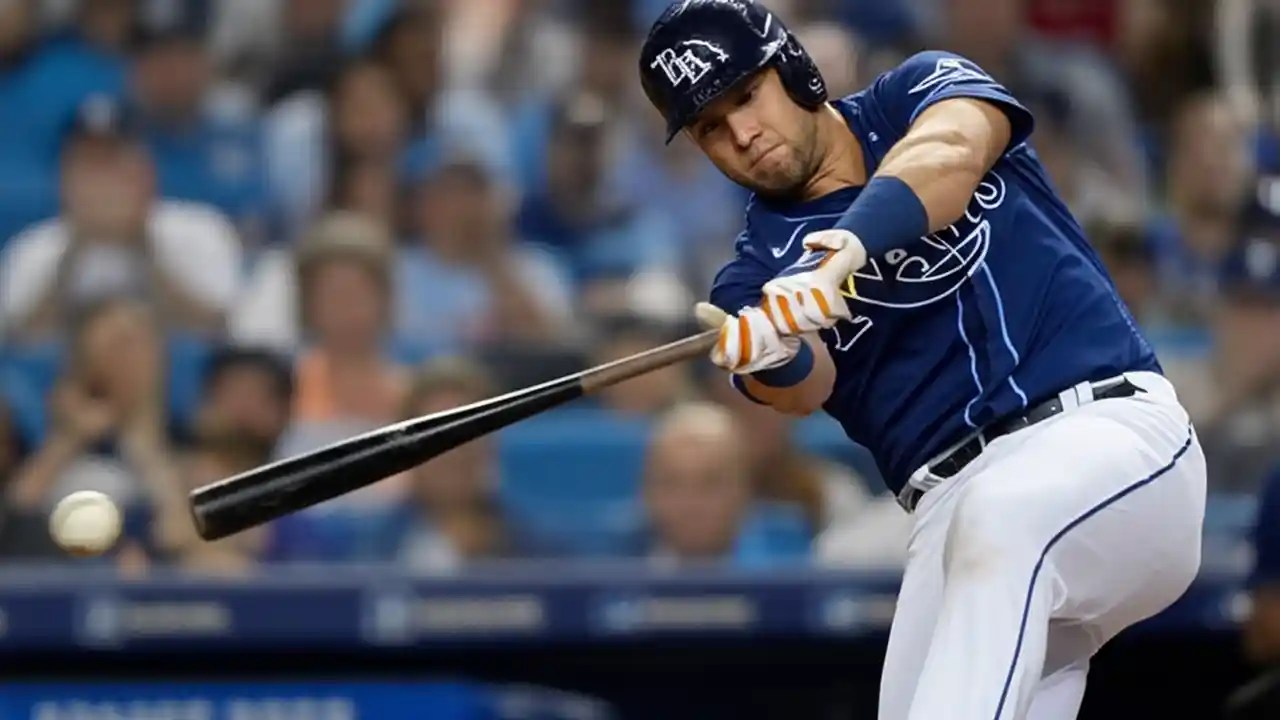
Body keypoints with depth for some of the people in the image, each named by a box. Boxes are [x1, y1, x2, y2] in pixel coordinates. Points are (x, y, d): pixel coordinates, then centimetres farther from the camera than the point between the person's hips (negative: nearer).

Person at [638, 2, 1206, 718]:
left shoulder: (919, 92, 8)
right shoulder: (757, 273, 12)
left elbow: (952, 149, -17)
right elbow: (805, 388, -10)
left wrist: (848, 247, -37)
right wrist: (770, 359, -35)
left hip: (1107, 425, -4)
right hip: (953, 506, 4)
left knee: (999, 518, -35)